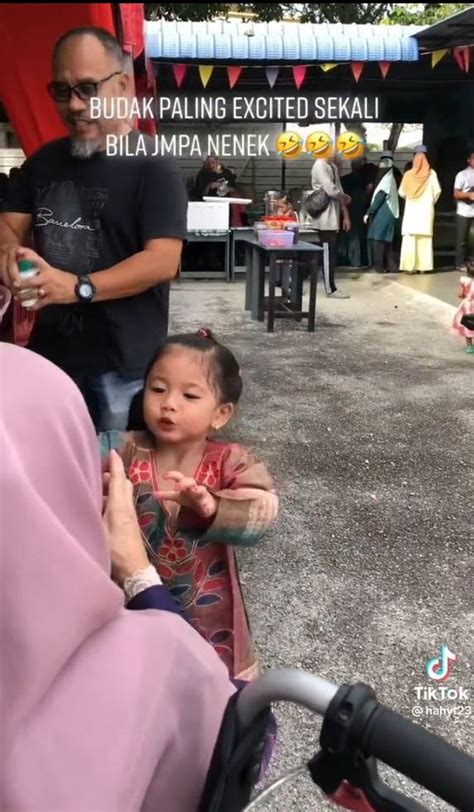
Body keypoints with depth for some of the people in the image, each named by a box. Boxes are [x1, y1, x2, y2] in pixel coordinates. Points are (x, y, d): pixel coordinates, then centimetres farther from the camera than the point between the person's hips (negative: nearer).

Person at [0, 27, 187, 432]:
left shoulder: (152, 163, -10)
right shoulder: (44, 160, 10)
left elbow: (163, 260, -18)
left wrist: (79, 288, -28)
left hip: (122, 361, -5)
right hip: (49, 350, 6)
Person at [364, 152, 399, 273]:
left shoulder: (386, 180, -11)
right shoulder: (389, 179, 18)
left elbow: (379, 198, -17)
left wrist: (368, 213, -17)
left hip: (382, 213, -10)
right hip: (388, 213, 10)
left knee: (377, 239, -8)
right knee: (386, 241, 9)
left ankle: (379, 267, -6)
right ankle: (391, 266, 9)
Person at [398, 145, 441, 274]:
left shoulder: (408, 174, -2)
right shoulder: (431, 173, -2)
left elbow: (401, 192, 1)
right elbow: (437, 191, -6)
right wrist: (432, 202, 13)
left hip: (411, 210, 0)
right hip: (426, 211, 0)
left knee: (410, 239, 1)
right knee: (424, 239, 5)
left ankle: (410, 266, -5)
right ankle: (422, 266, 3)